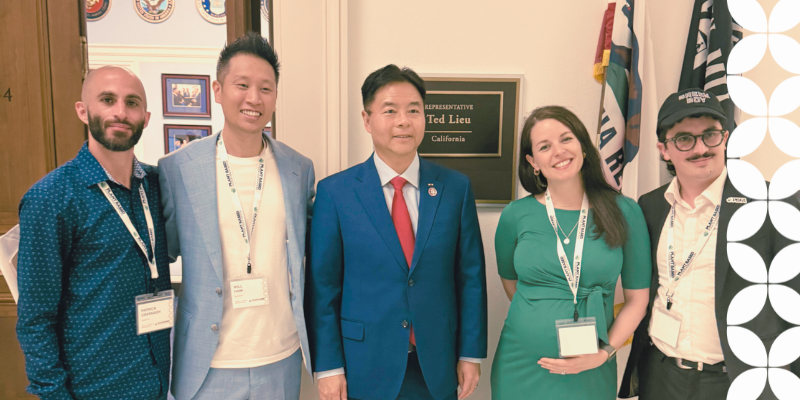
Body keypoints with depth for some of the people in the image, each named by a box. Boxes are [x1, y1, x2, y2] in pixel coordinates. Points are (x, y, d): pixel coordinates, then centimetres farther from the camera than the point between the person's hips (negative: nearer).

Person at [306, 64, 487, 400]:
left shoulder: (456, 188, -2)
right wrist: (328, 366, -6)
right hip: (364, 370, -1)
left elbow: (470, 276, 1)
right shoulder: (334, 192, -7)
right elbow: (322, 285, -5)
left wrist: (471, 354, 1)